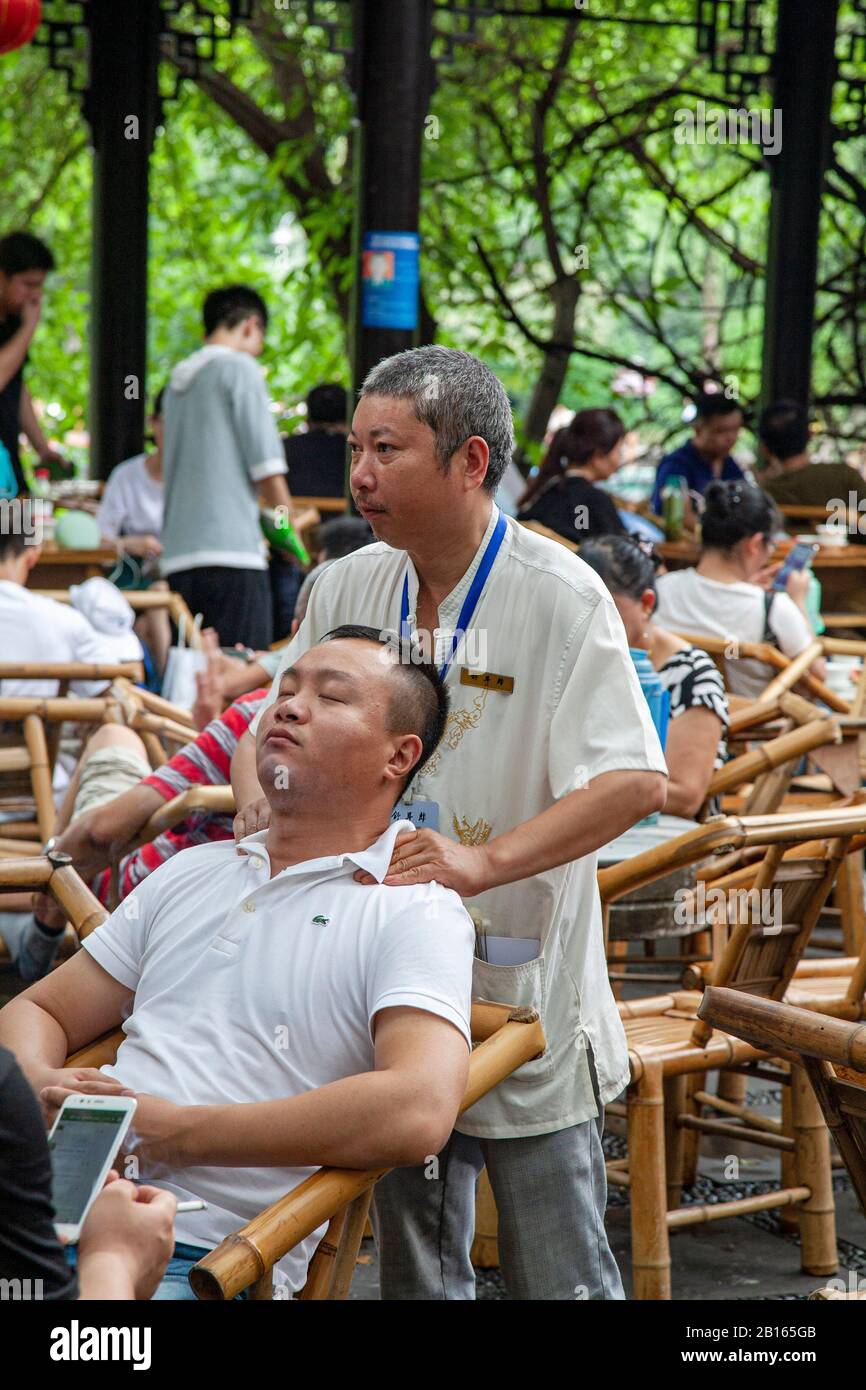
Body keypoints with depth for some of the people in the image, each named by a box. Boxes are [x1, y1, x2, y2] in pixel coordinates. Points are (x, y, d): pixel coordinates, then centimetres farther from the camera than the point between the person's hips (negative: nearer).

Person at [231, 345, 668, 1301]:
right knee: (414, 1267, 17)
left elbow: (635, 782, -22)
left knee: (557, 1276, 3)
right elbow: (268, 726, 15)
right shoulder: (348, 588, 4)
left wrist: (484, 860, -33)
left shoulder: (560, 598, -13)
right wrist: (257, 801, -9)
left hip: (523, 996, -5)